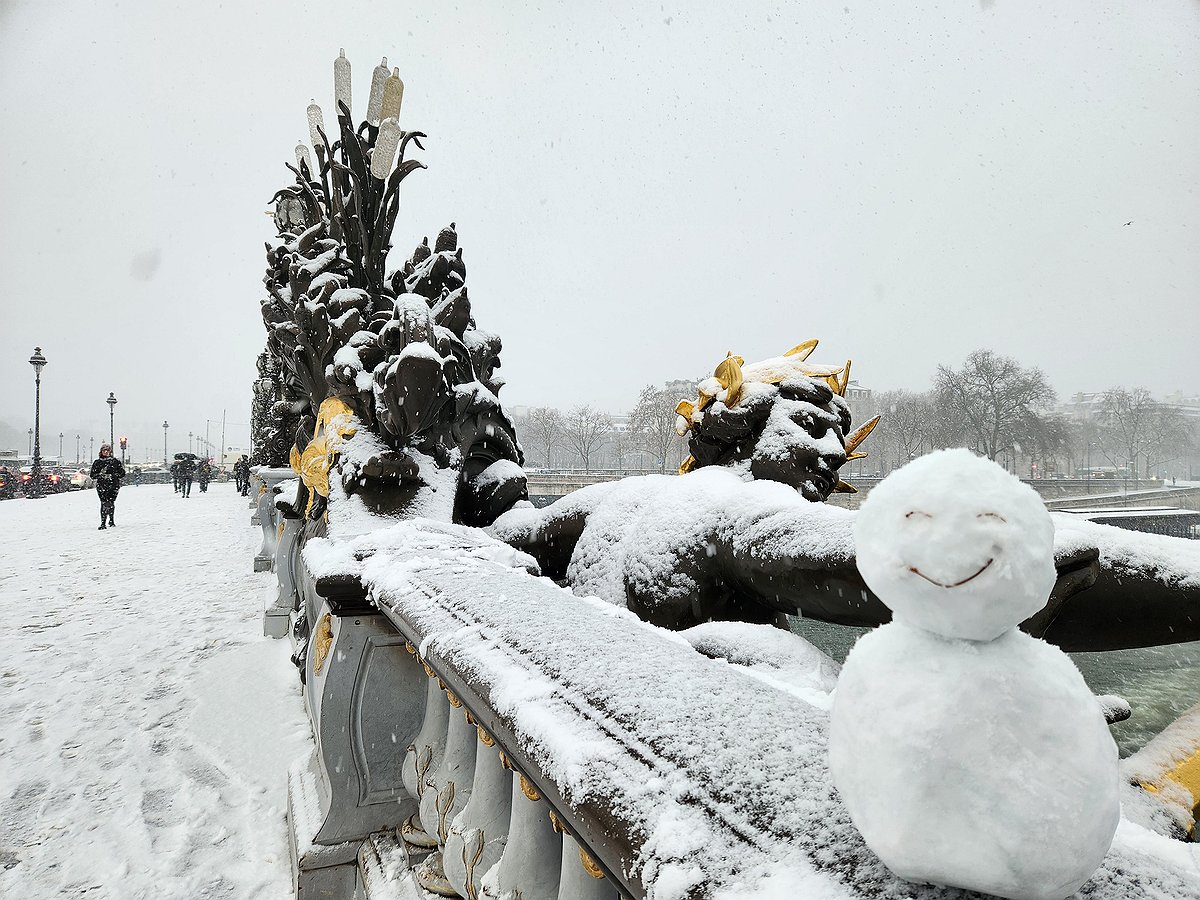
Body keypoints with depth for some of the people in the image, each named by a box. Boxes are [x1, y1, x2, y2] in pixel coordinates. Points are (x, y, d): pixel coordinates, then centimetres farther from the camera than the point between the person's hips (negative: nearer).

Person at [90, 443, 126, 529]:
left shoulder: (115, 461, 8)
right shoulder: (97, 463, 13)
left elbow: (122, 473, 6)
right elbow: (92, 476, 12)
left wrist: (112, 475, -9)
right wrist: (100, 474, -9)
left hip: (113, 485, 0)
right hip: (101, 486, 0)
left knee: (111, 503, -3)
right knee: (104, 503, -13)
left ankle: (111, 520, 20)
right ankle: (103, 523, -14)